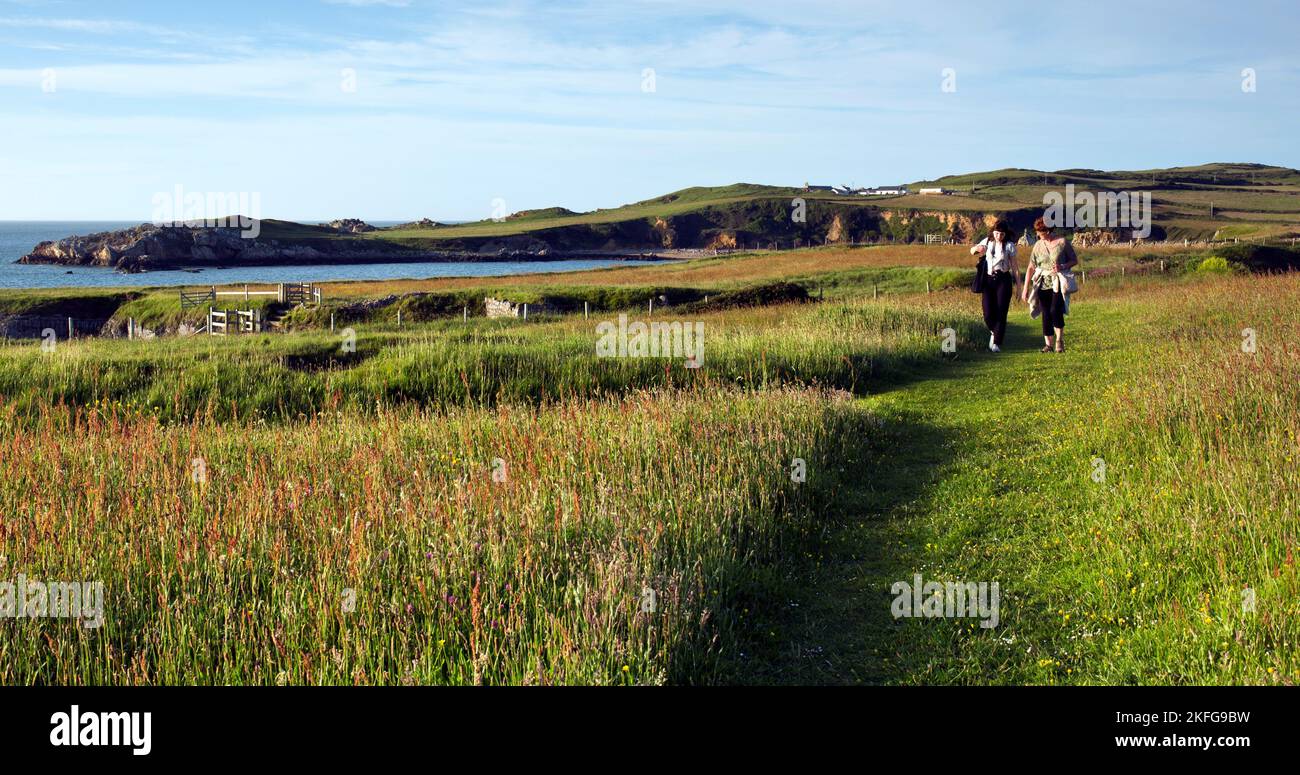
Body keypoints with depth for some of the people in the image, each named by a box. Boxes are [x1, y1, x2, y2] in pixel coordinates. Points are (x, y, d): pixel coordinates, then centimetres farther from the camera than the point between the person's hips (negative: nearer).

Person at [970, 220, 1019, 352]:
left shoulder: (1009, 245, 0)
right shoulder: (987, 242, 6)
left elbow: (1014, 267, 2)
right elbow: (972, 251, 13)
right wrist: (977, 249, -13)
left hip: (1003, 280, -2)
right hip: (988, 280, 2)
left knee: (1001, 313, -4)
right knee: (988, 314, -4)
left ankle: (997, 343, 2)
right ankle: (993, 332, 28)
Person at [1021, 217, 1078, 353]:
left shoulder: (1062, 242, -5)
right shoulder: (1038, 245, 5)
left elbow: (1075, 260, 4)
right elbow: (1031, 267, 6)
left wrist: (1062, 267, -16)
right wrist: (1025, 289, 3)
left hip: (1059, 283, -3)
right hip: (1043, 284, 4)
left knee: (1055, 310, -18)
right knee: (1046, 314, 1)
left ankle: (1060, 339, 0)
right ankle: (1049, 344, 10)